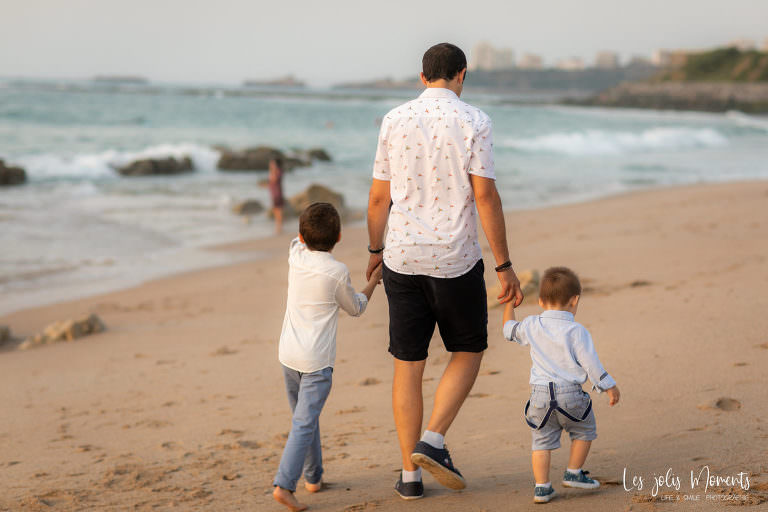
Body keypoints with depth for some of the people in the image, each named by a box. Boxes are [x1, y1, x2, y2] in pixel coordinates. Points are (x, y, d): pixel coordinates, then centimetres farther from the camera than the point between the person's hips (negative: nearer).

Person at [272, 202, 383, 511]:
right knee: (304, 423, -7)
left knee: (304, 417, 20)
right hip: (317, 359, -6)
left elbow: (300, 241, 28)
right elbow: (356, 308, 7)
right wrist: (374, 279, 18)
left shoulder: (295, 257, 1)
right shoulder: (338, 272, -11)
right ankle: (284, 484, -18)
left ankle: (313, 477, 32)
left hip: (288, 355, 6)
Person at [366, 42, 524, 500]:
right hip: (456, 259, -3)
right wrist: (505, 265, -6)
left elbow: (379, 196, 5)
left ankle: (410, 473, 13)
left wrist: (376, 249, 21)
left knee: (408, 364, 10)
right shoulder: (474, 122, -6)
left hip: (403, 258, 3)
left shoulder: (395, 120, 2)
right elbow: (486, 195, -11)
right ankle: (433, 440, 1)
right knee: (469, 350, 17)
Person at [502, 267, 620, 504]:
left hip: (540, 394, 3)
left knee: (542, 440, 11)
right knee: (584, 431, 21)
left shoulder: (532, 326, 3)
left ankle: (542, 486, 6)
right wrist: (609, 387, 3)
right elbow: (590, 362, -8)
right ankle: (573, 474, 23)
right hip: (570, 395, -3)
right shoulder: (576, 331, -9)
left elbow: (509, 330, 22)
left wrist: (510, 303, 36)